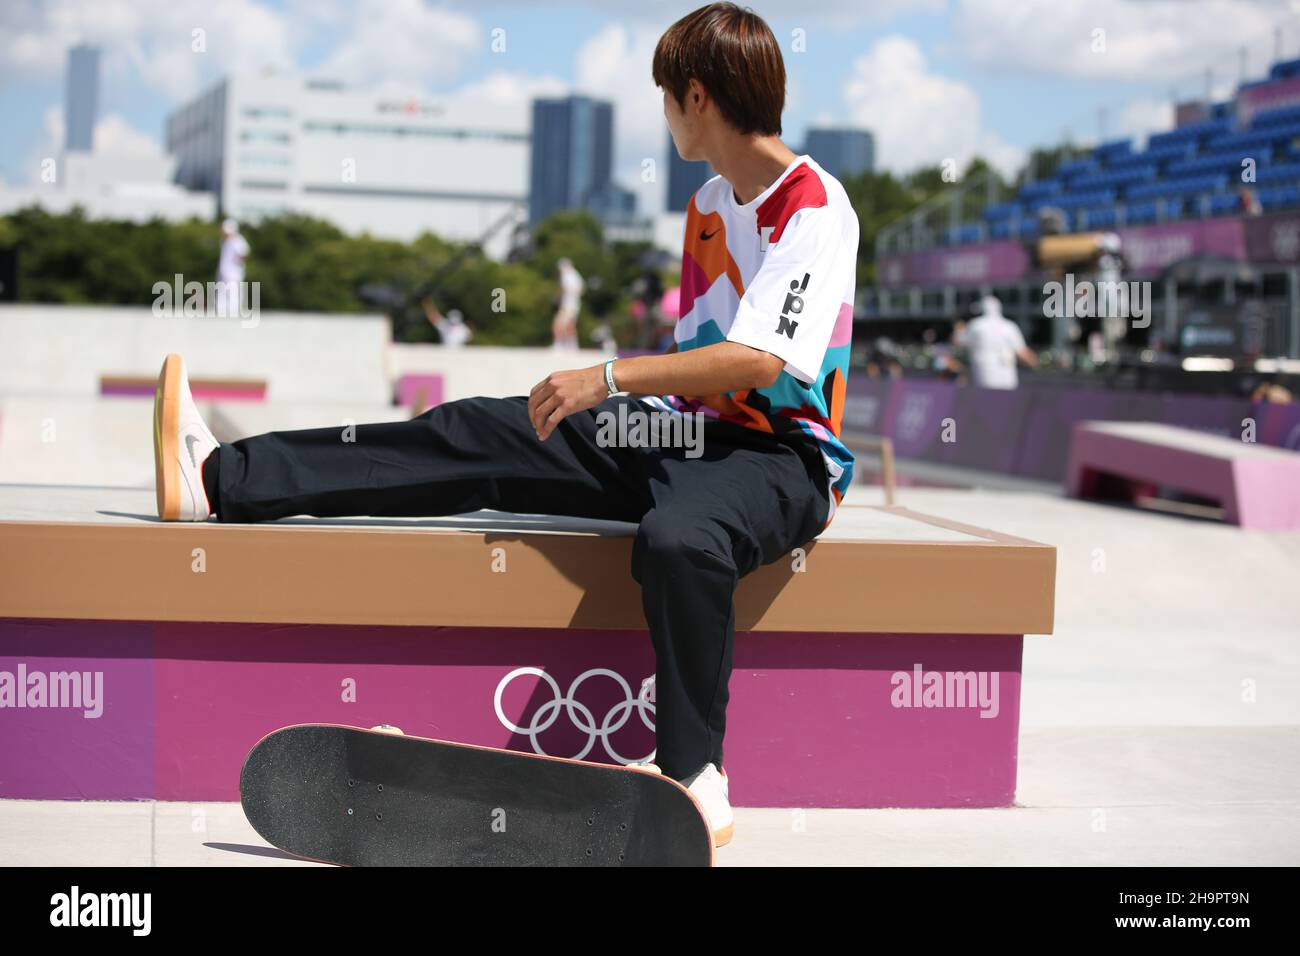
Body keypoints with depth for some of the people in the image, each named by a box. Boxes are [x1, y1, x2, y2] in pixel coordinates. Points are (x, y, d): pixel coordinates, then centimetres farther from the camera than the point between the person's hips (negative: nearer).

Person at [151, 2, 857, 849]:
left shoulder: (815, 206, -11)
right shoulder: (709, 205, 18)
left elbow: (760, 361, -23)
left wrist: (610, 376, -22)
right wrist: (603, 398, 12)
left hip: (779, 457, -8)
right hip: (682, 431, 8)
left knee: (677, 537, -42)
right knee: (470, 436, -5)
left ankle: (694, 778, -30)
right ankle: (220, 480, -8)